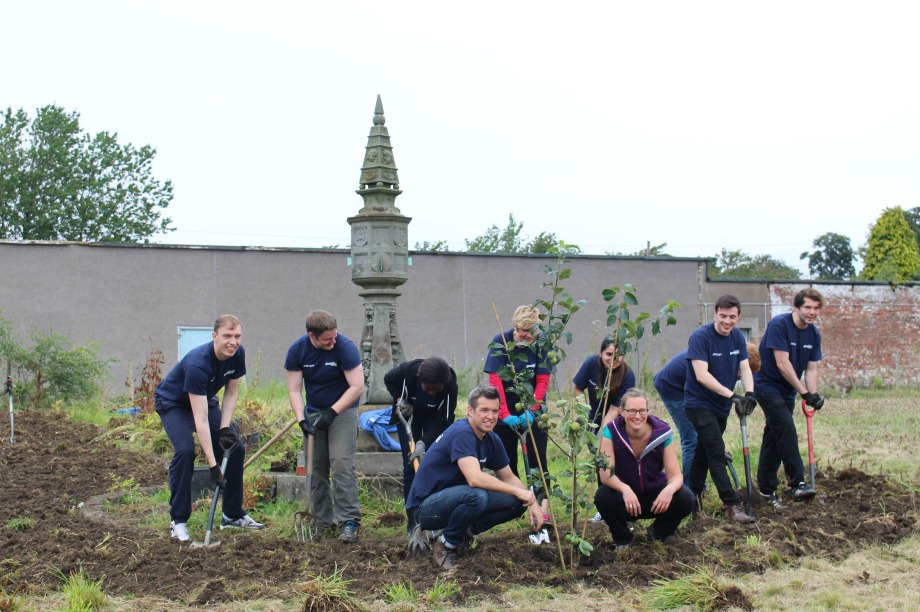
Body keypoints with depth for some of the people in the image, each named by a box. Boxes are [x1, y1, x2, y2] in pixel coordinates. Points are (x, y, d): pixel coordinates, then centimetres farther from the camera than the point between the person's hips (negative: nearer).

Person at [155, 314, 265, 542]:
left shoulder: (238, 354, -19)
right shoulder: (197, 364, -38)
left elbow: (231, 392, -3)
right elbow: (200, 420, -39)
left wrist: (225, 428, -16)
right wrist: (213, 465, -40)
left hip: (206, 400, 7)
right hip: (172, 403, -7)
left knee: (235, 448, -3)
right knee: (185, 449, -28)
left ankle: (233, 514, 12)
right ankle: (177, 521, -17)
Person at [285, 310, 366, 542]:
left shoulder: (345, 347, -20)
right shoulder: (297, 350, -9)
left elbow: (357, 386, -20)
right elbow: (295, 390, -6)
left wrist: (332, 412, -23)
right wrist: (301, 419, -20)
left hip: (342, 410, -4)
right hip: (313, 412, 4)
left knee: (341, 463, -16)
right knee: (317, 467, 3)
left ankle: (348, 521, -16)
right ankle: (322, 521, 12)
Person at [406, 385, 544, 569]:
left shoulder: (492, 440, 3)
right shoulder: (462, 433, -24)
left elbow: (508, 477, 12)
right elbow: (474, 478, -36)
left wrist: (533, 503, -4)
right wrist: (517, 491, -29)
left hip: (452, 500, 8)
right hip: (424, 507, -8)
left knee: (517, 503, -3)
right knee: (477, 495, -37)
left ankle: (464, 533, 6)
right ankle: (446, 545, -12)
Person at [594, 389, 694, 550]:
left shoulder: (663, 432, -16)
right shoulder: (611, 431, -19)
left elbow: (675, 475, -18)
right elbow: (606, 474, -26)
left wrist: (670, 489, -42)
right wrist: (625, 489, -47)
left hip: (655, 496, 1)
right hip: (624, 495, -1)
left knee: (685, 499, -26)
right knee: (602, 497, -32)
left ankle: (658, 532, 7)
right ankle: (622, 539, 0)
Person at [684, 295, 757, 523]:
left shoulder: (737, 336, 2)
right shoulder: (700, 337, -20)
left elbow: (744, 368, -2)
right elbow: (702, 375, -27)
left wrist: (749, 393, -21)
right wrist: (731, 395, -31)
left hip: (721, 406, 8)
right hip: (699, 403, -7)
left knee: (704, 452, 16)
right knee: (716, 452, -15)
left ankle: (693, 500, 26)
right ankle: (732, 506, -18)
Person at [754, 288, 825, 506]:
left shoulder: (814, 334, 3)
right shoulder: (779, 324, -20)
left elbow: (811, 368, 3)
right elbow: (782, 363, -22)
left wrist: (814, 394, -15)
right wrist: (804, 392, -21)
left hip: (787, 391, 7)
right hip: (768, 387, -7)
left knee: (774, 438, 10)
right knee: (786, 431, -18)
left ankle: (766, 489, 15)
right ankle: (797, 484, -18)